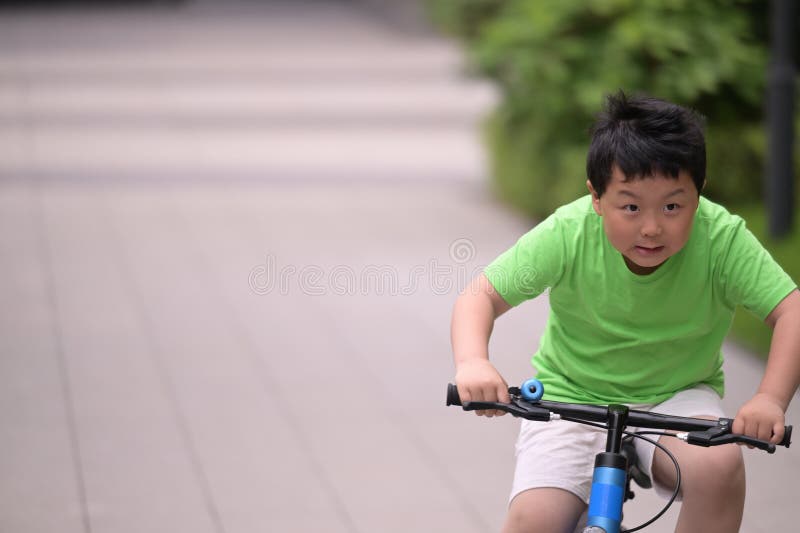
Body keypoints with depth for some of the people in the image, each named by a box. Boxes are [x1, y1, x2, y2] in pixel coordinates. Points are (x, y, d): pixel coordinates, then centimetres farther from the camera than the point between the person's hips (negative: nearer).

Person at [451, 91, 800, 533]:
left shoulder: (722, 239, -22)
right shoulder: (568, 235, -21)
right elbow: (481, 296, -16)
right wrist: (472, 363, -37)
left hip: (676, 396, 0)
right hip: (574, 396, 0)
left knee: (719, 465, -31)